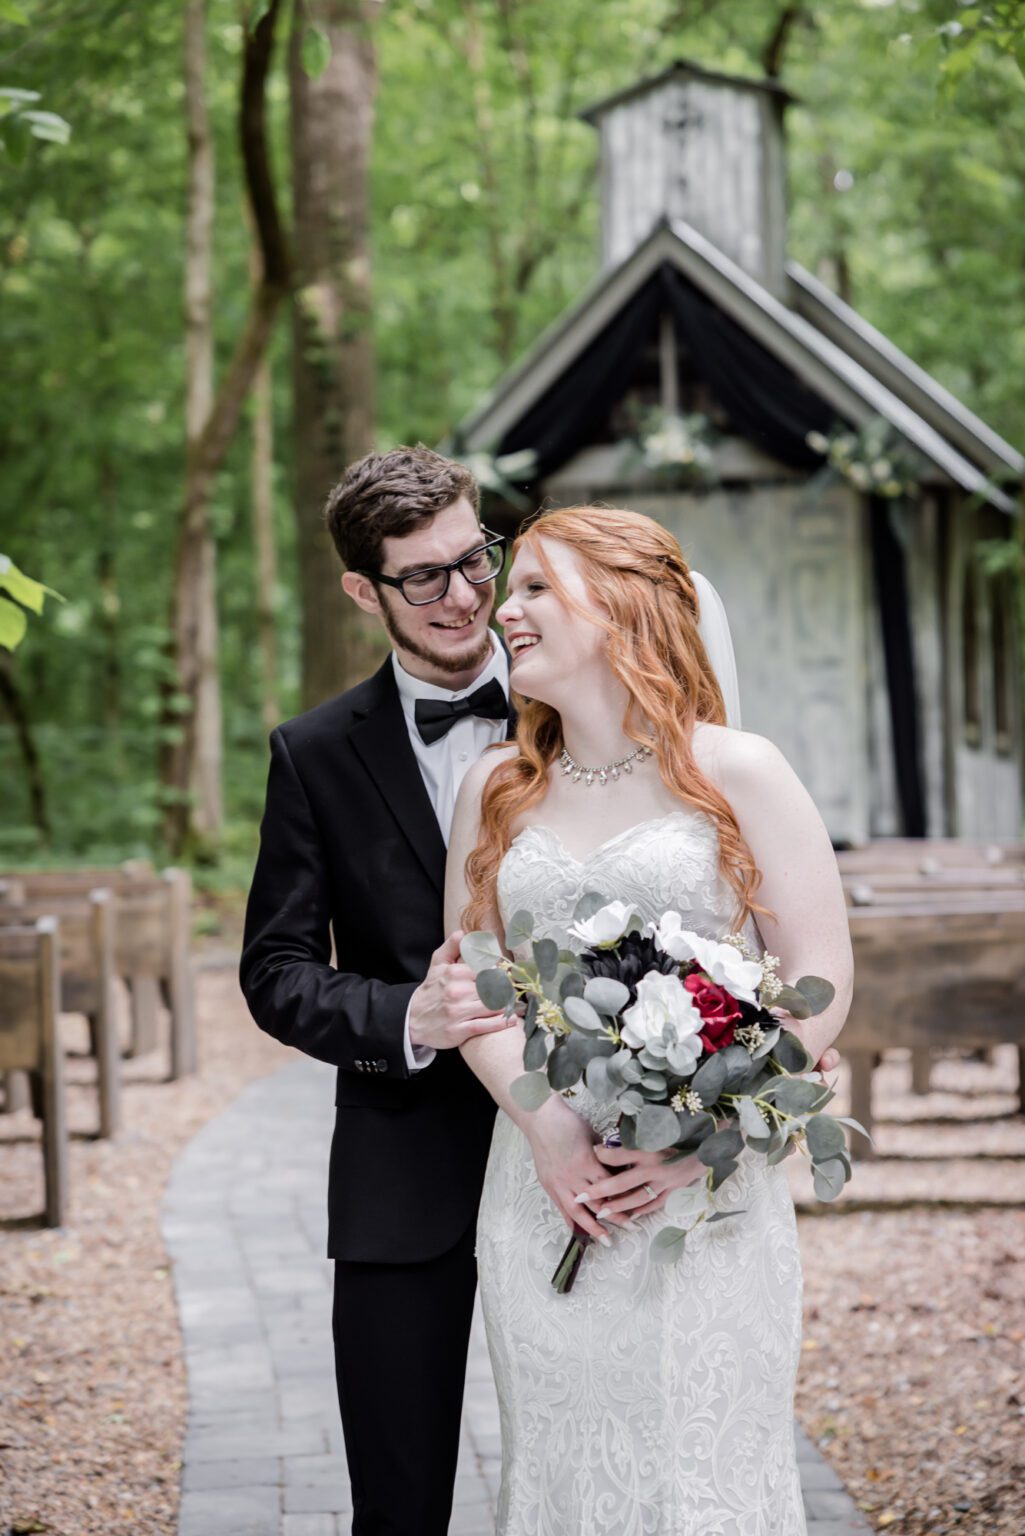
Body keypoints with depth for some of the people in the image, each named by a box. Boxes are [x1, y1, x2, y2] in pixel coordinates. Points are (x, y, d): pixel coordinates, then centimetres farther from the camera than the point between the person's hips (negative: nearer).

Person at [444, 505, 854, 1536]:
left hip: (711, 1198, -3)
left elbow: (820, 976, -4)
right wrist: (545, 1126, -8)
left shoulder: (737, 772, -1)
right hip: (544, 1190, 4)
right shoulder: (496, 789, 11)